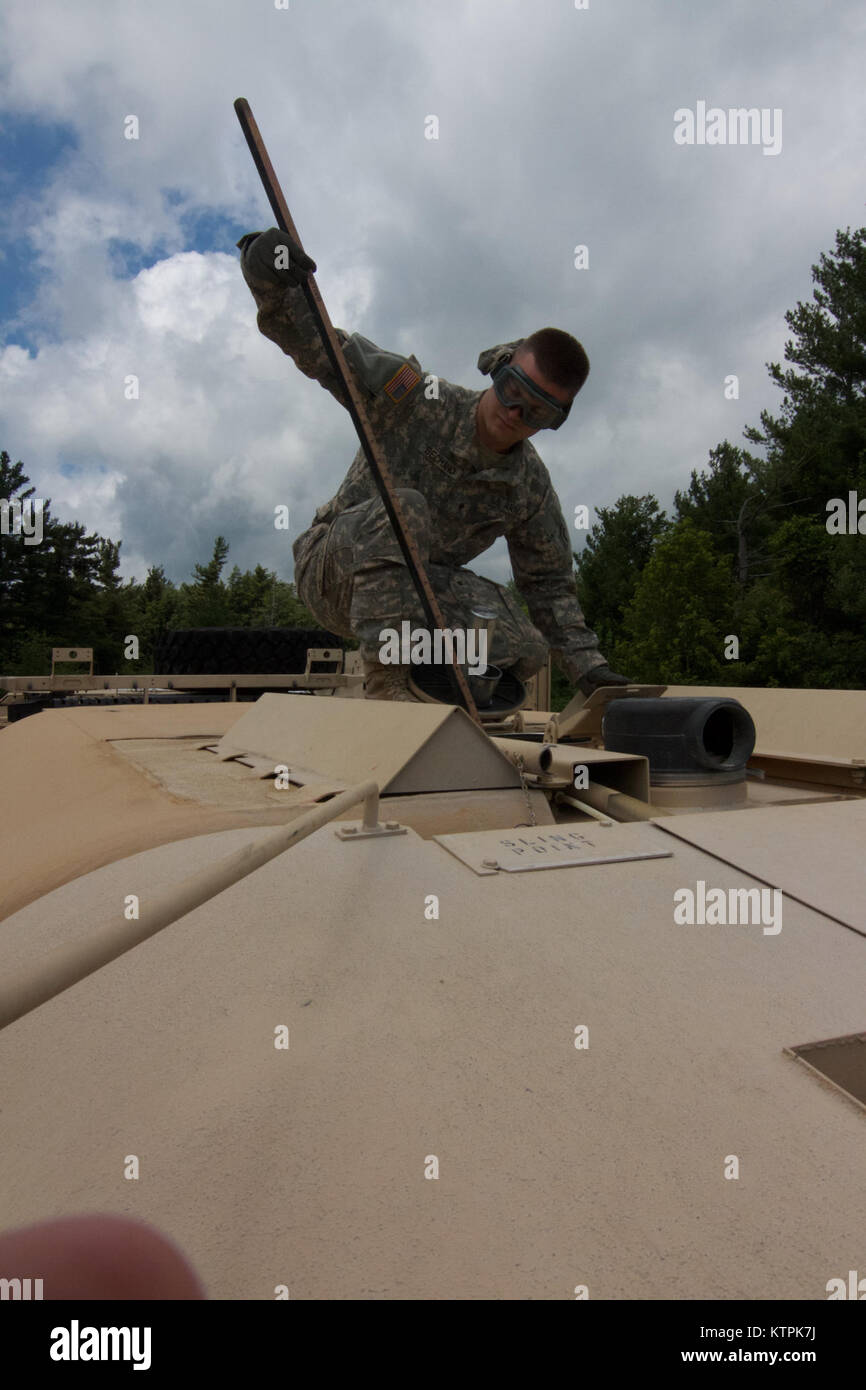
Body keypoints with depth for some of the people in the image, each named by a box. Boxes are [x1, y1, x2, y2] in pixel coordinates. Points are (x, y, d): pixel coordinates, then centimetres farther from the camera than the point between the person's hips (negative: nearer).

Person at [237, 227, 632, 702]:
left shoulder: (531, 490, -2)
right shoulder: (418, 400, -14)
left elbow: (549, 584, 4)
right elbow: (319, 347, -17)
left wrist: (586, 664, -4)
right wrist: (274, 289, -38)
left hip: (414, 588, 4)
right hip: (331, 568, -3)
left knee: (523, 648, -19)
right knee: (402, 508, -38)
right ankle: (387, 681, -37)